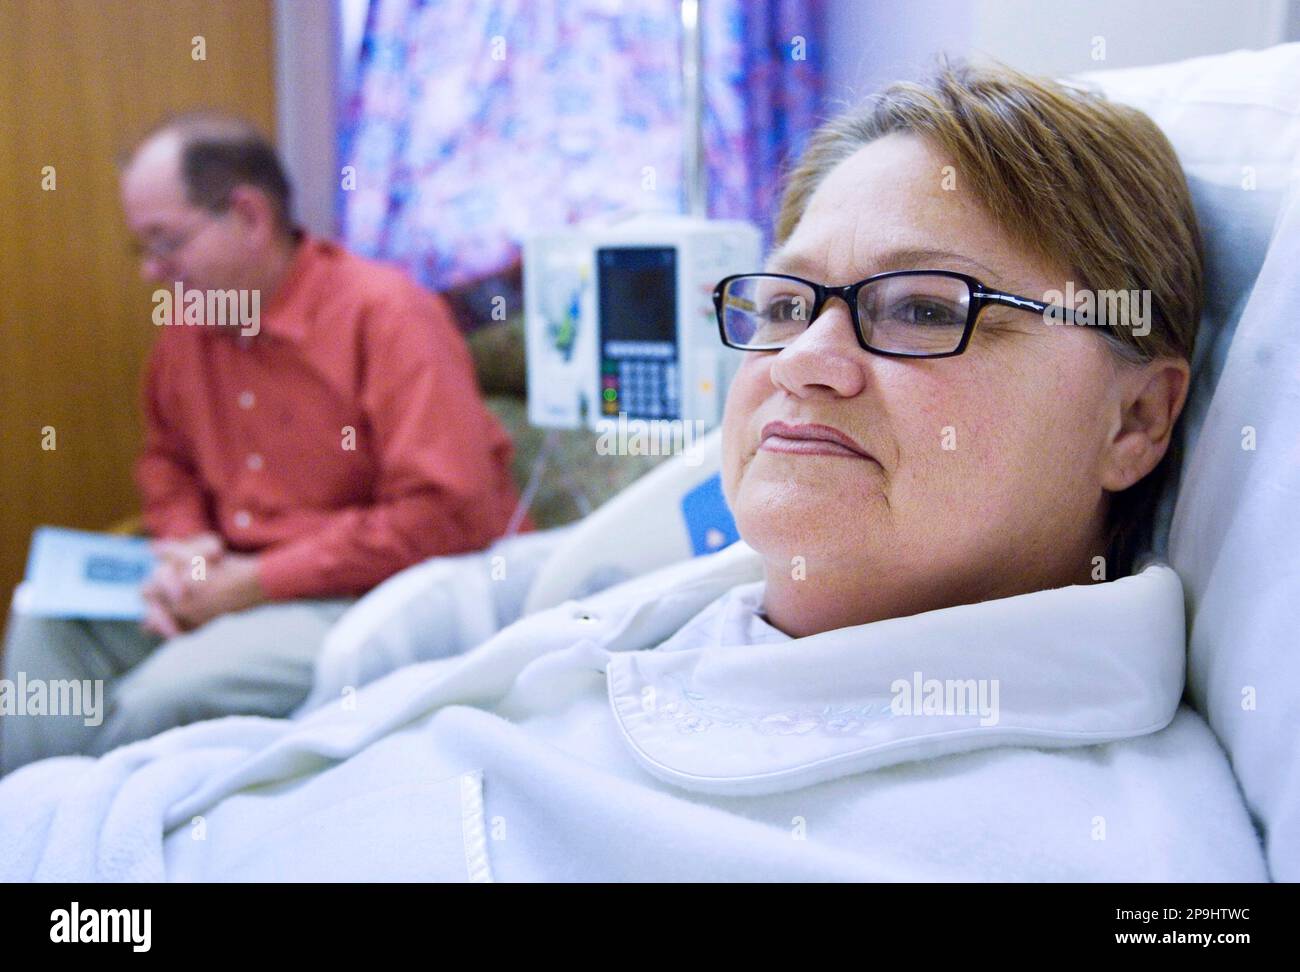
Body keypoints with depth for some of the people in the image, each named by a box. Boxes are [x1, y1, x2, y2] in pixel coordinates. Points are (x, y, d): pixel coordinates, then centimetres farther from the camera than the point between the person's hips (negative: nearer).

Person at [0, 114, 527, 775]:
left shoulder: (387, 315, -17)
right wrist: (186, 545, -3)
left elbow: (447, 514, -24)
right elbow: (168, 460, 21)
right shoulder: (185, 321, 5)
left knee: (176, 686, -26)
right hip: (231, 580, 8)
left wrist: (256, 582, -19)